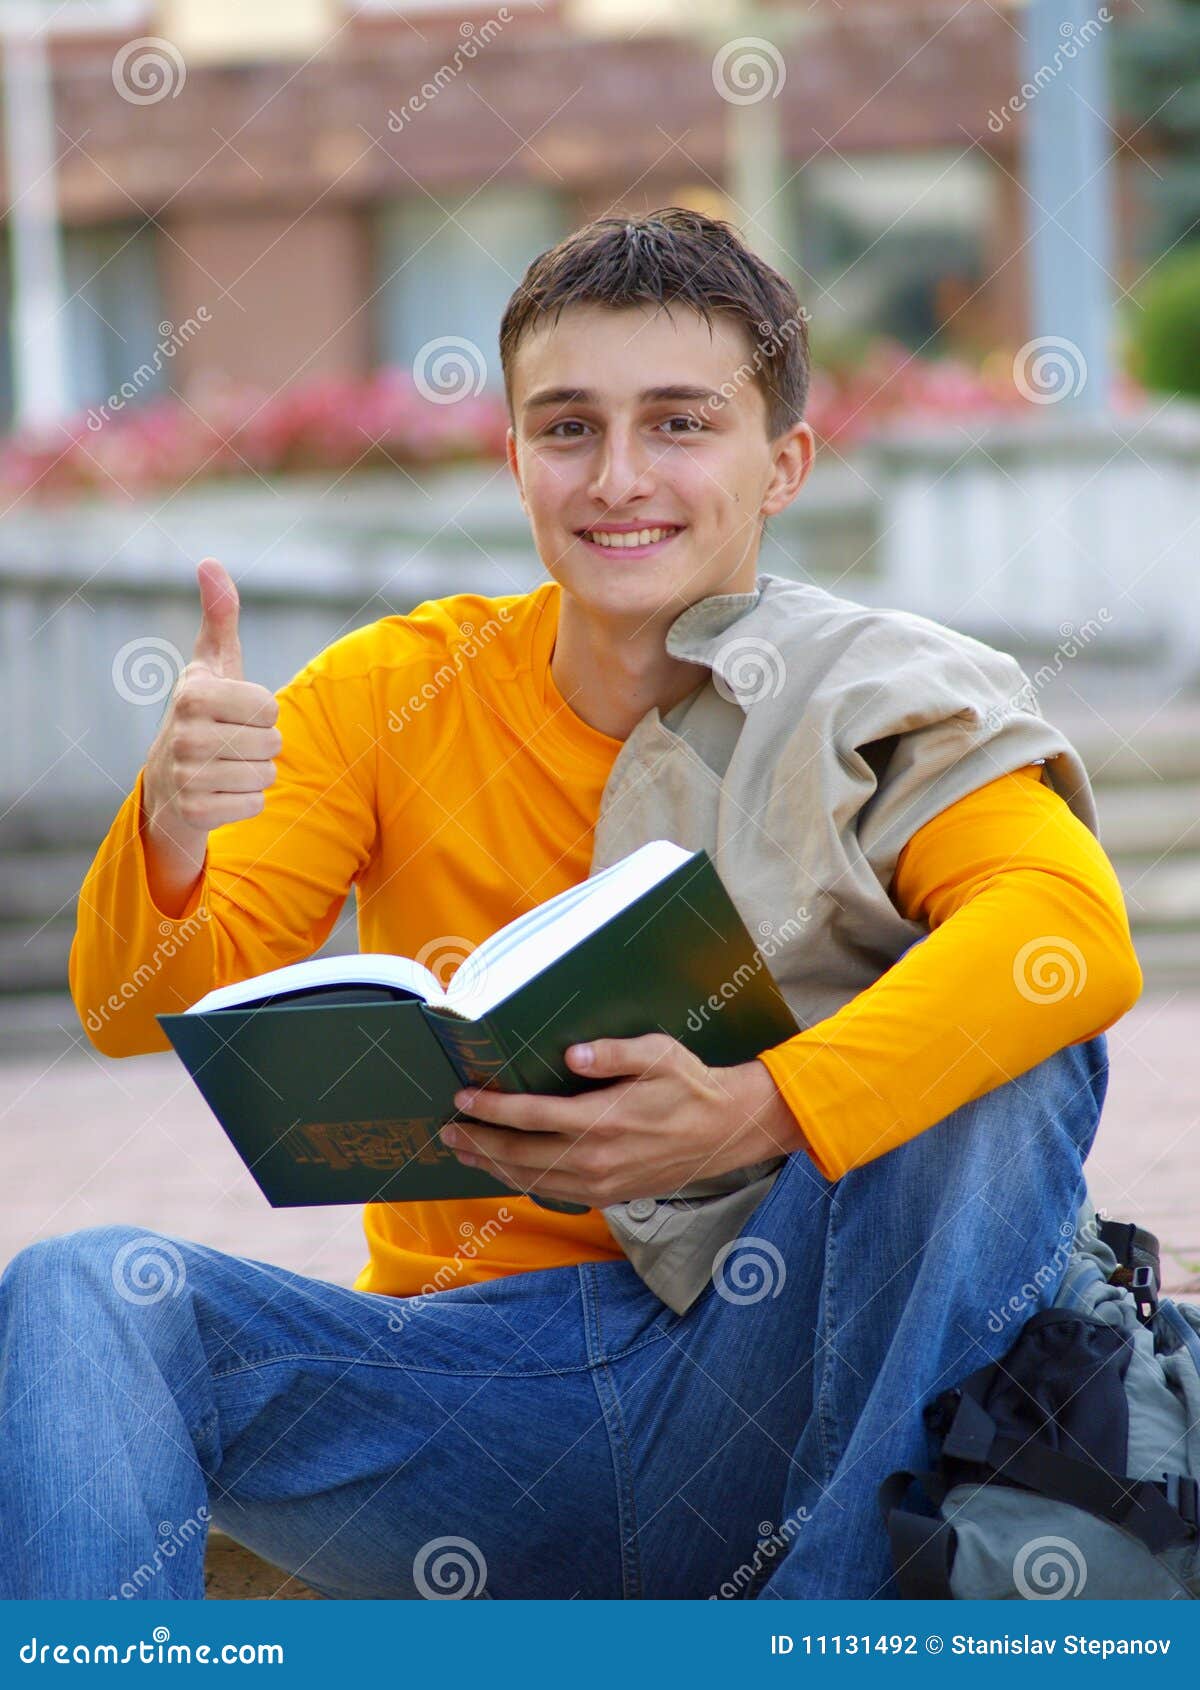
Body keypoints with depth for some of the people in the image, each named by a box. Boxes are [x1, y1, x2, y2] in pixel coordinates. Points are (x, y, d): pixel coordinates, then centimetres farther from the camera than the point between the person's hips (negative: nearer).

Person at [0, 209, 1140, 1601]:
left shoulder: (871, 698, -1)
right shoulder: (395, 692, 6)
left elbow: (1078, 933, -21)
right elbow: (141, 1007, 0)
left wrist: (754, 1116, -36)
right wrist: (171, 832, -24)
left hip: (772, 1374, -1)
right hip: (473, 1370, 1)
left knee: (1013, 1049, -25)